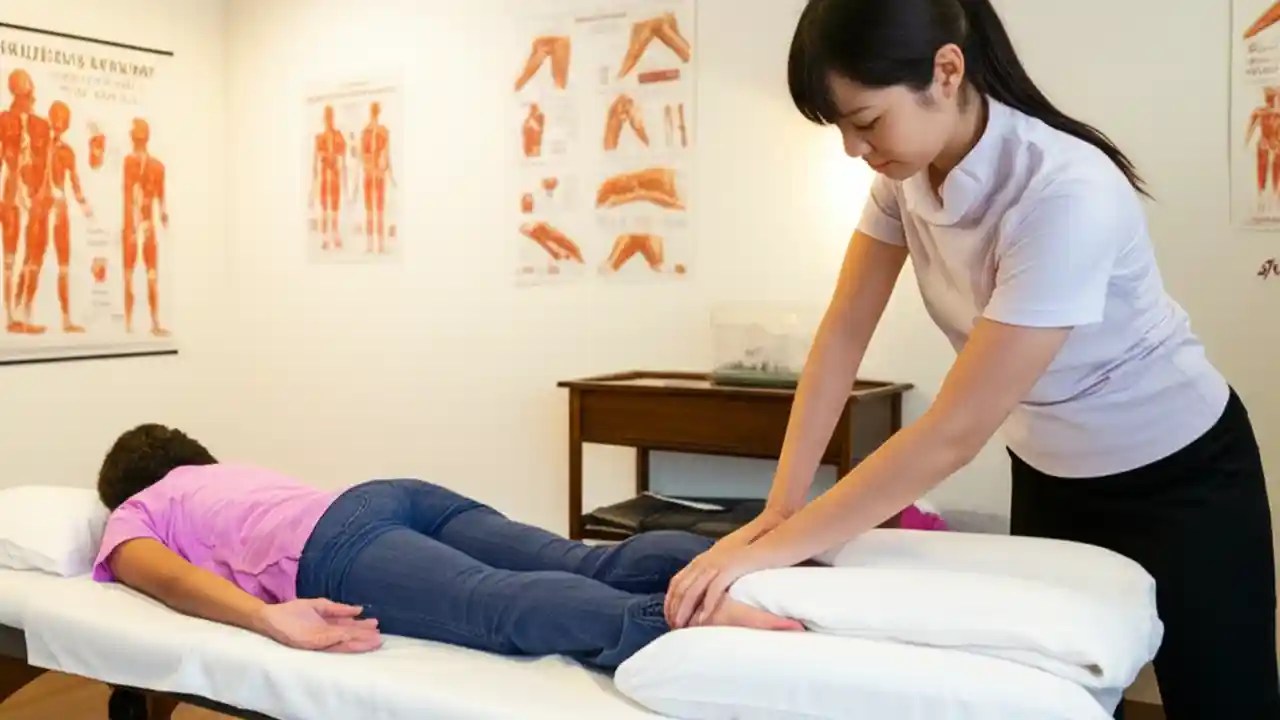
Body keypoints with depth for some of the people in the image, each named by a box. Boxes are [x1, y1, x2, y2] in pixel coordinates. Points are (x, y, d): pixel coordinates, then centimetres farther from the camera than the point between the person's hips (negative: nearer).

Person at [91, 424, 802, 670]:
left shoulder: (130, 517, 25)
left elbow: (170, 576, 1)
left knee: (503, 605, -32)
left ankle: (684, 621, -57)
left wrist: (270, 618, -16)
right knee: (601, 569, -13)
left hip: (334, 544, -6)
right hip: (402, 490, 6)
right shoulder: (231, 470, 44)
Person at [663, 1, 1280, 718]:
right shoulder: (907, 171, -12)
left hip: (1175, 475, -6)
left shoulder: (1065, 193, -34)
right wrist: (778, 512, -16)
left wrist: (771, 550, -34)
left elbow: (955, 432, -35)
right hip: (1049, 472, 6)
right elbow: (843, 335, -9)